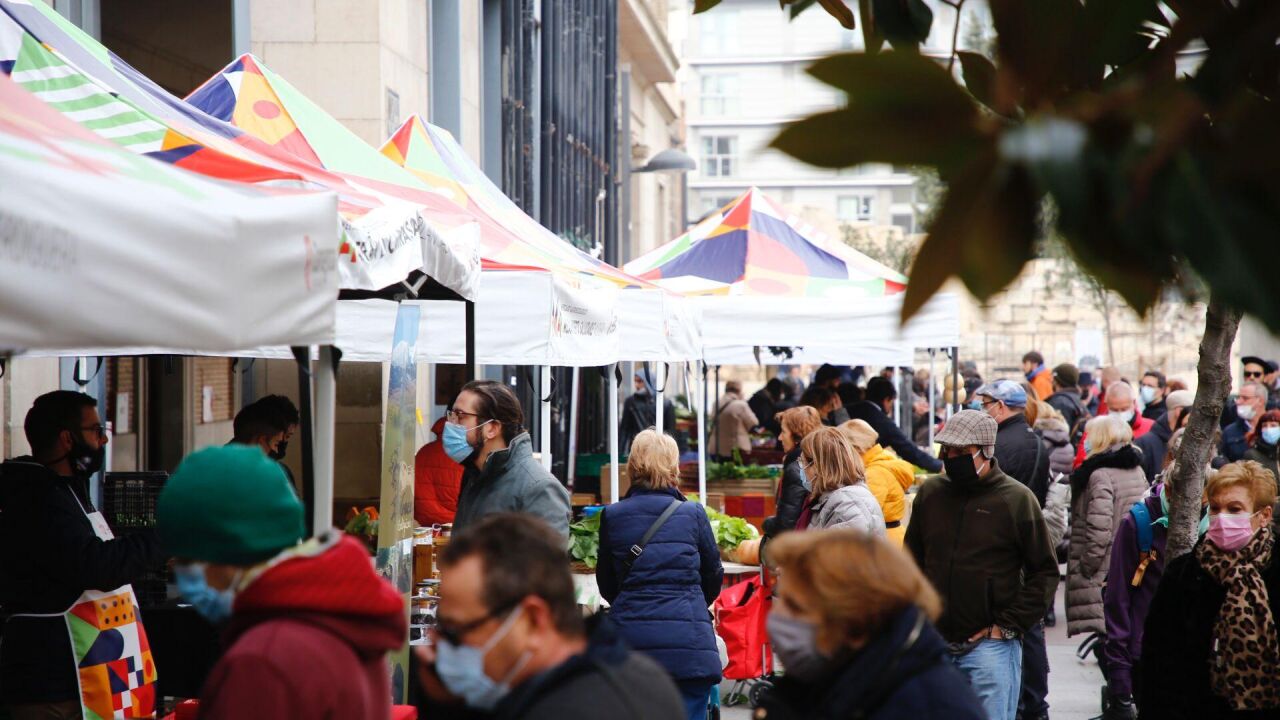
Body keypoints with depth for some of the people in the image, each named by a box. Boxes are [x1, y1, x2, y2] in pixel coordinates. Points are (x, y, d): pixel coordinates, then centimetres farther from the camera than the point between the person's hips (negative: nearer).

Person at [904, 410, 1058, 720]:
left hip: (990, 645, -4)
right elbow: (912, 562, 18)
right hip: (934, 643, 4)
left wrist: (1008, 626, -6)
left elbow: (1045, 572, -1)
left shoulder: (1017, 498, -5)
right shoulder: (930, 493, 6)